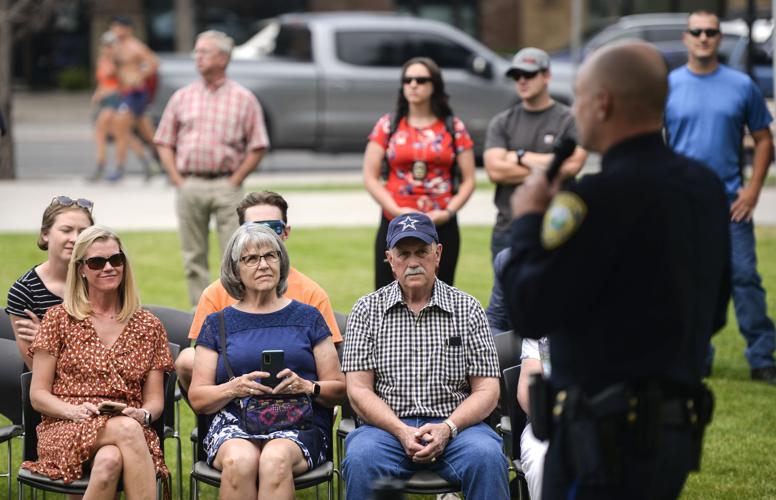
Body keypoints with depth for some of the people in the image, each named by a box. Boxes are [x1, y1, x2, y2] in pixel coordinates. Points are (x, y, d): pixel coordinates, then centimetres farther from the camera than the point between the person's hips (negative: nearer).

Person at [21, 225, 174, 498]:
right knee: (126, 429, -37)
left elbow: (155, 401, 15)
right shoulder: (59, 319, 9)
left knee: (109, 461, -38)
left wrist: (143, 414, -9)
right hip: (65, 431, -2)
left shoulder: (149, 326, 16)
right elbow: (38, 395, 6)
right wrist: (76, 411, -14)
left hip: (131, 429, 2)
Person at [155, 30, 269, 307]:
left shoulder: (243, 99, 4)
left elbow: (257, 147, 2)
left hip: (226, 185, -3)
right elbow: (164, 143, 12)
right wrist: (178, 180, 1)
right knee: (194, 257, 6)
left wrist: (235, 181, -6)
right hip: (189, 186, 3)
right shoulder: (182, 97, 11)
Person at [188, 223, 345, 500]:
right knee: (239, 460, -36)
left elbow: (338, 389, 12)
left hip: (298, 425, 0)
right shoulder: (217, 324, 16)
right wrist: (234, 388, -10)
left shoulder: (307, 317, 15)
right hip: (234, 425, 0)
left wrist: (307, 387, -10)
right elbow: (197, 399, 10)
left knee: (275, 459, -37)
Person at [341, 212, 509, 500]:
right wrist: (402, 431, -13)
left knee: (486, 457, -32)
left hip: (454, 426, 0)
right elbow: (358, 390, 3)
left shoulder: (467, 309, 10)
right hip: (388, 427, 0)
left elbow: (487, 390, 6)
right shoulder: (367, 309, 10)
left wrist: (447, 429, -13)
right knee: (361, 458, -33)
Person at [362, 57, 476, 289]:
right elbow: (370, 177, 2)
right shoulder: (388, 126, 6)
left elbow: (468, 180, 5)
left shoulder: (453, 128, 6)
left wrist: (448, 212, -10)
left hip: (441, 227, 1)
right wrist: (397, 210, -11)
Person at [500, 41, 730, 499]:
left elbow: (529, 312, -17)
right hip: (678, 426, 9)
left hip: (608, 433, -9)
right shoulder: (706, 187, 7)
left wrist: (527, 220, -2)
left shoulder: (601, 197, -20)